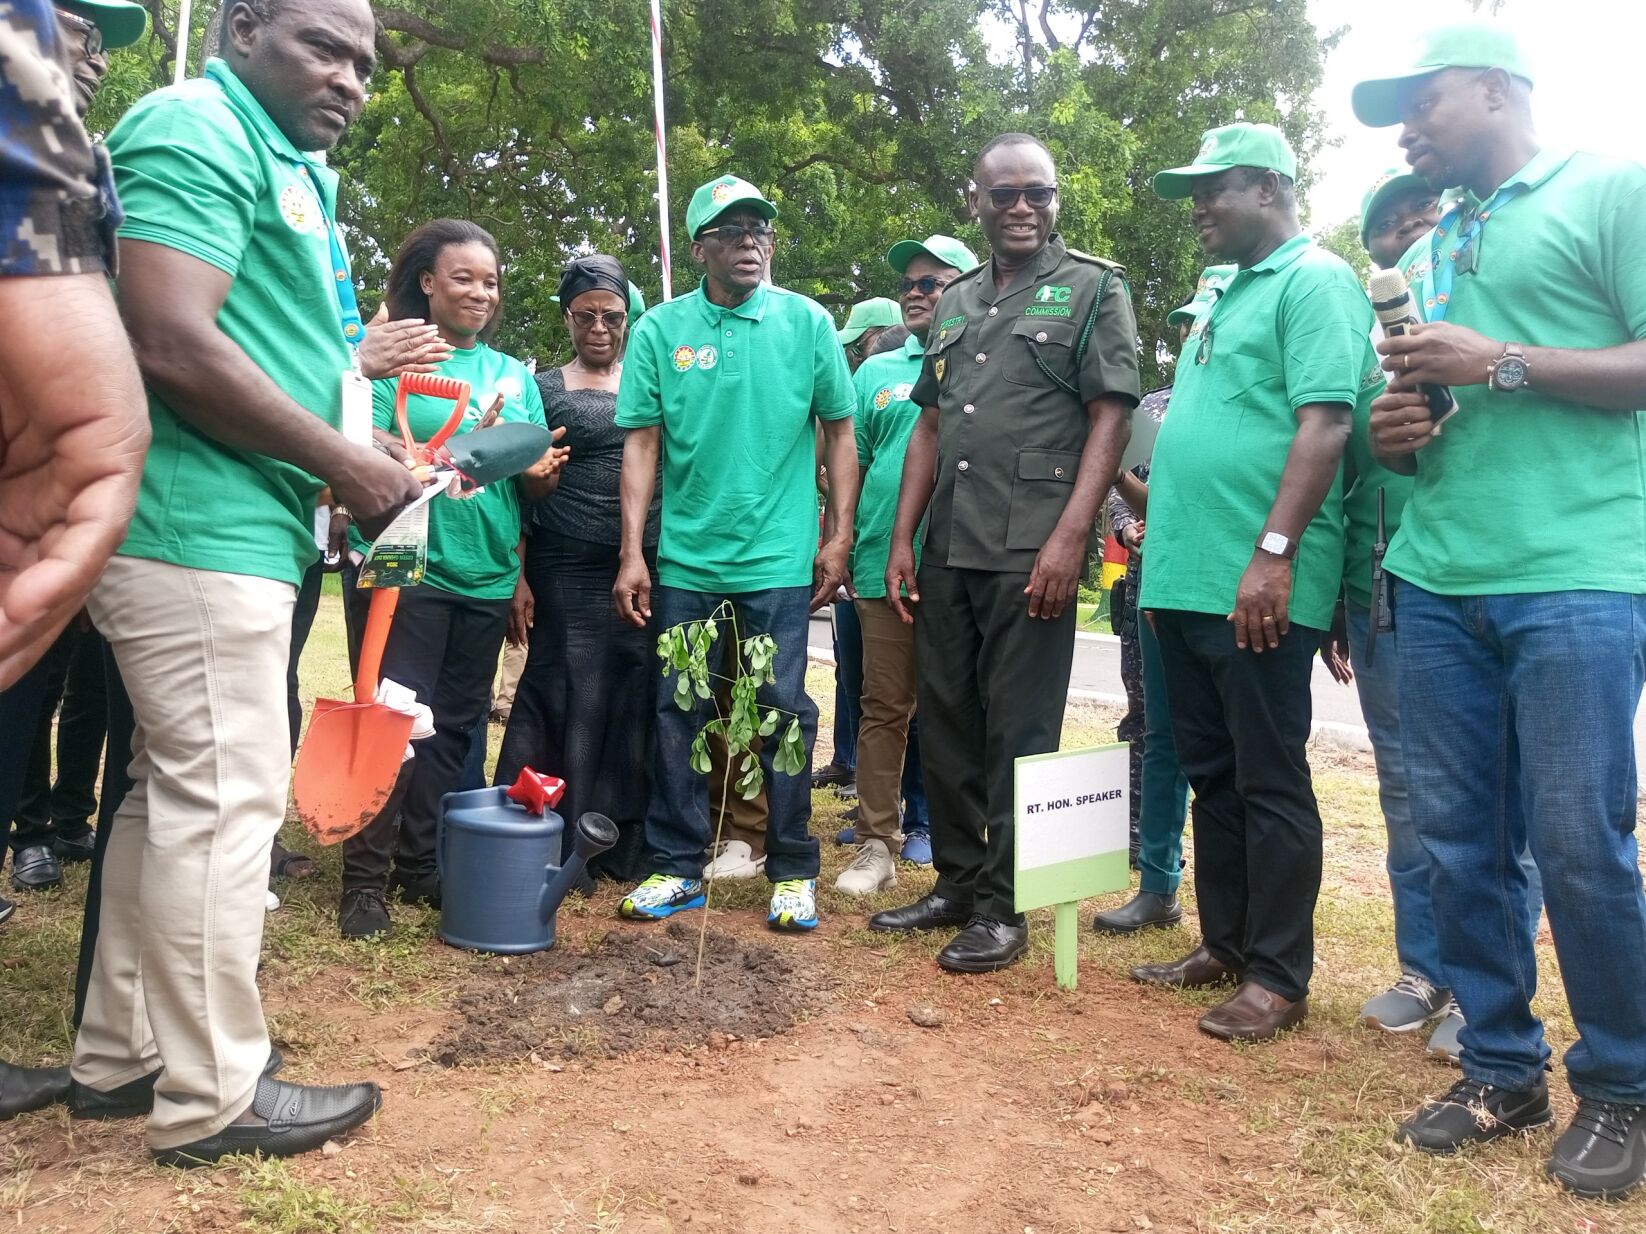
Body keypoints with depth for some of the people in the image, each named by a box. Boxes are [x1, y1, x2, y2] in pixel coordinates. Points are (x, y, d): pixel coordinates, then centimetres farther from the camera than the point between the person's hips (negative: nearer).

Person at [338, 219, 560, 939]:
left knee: (457, 724, 11)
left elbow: (536, 487, 12)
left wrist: (539, 472, -11)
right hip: (410, 566, -5)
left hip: (487, 575, 5)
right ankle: (364, 877, 5)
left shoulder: (515, 374, 13)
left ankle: (422, 866, 23)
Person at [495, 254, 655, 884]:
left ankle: (623, 844, 14)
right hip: (567, 571, -2)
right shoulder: (543, 388, 8)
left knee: (633, 704, 3)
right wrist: (518, 577, -3)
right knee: (569, 702, -3)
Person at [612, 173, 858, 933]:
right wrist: (632, 554, -4)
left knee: (784, 712, 3)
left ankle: (793, 870, 16)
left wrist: (839, 536, -1)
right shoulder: (661, 329, 2)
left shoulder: (807, 322, 1)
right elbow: (641, 443, 1)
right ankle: (677, 866, 20)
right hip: (685, 557, 2)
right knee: (678, 712, 8)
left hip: (779, 556, -1)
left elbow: (838, 431, 5)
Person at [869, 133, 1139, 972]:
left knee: (1018, 734, -1)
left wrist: (1069, 538, -16)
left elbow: (1110, 419, -6)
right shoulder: (955, 302, 18)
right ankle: (956, 883, 25)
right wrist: (903, 539, 10)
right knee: (944, 723, 11)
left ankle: (1002, 906, 11)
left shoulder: (1093, 289, 2)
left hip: (1031, 550, -6)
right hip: (946, 549, 6)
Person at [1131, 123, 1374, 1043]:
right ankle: (1226, 944, 25)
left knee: (1269, 783, -1)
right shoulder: (1231, 295, 22)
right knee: (1213, 775, 14)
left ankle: (1279, 976, 9)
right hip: (1189, 582, 9)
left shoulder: (1316, 282, -6)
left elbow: (1325, 423, -18)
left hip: (1258, 588, -9)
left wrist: (1274, 552, -25)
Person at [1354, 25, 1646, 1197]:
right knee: (1458, 840, 7)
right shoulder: (1434, 246, 21)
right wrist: (1398, 433, 4)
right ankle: (1501, 1069, 21)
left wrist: (1504, 363, -12)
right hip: (1438, 581, 6)